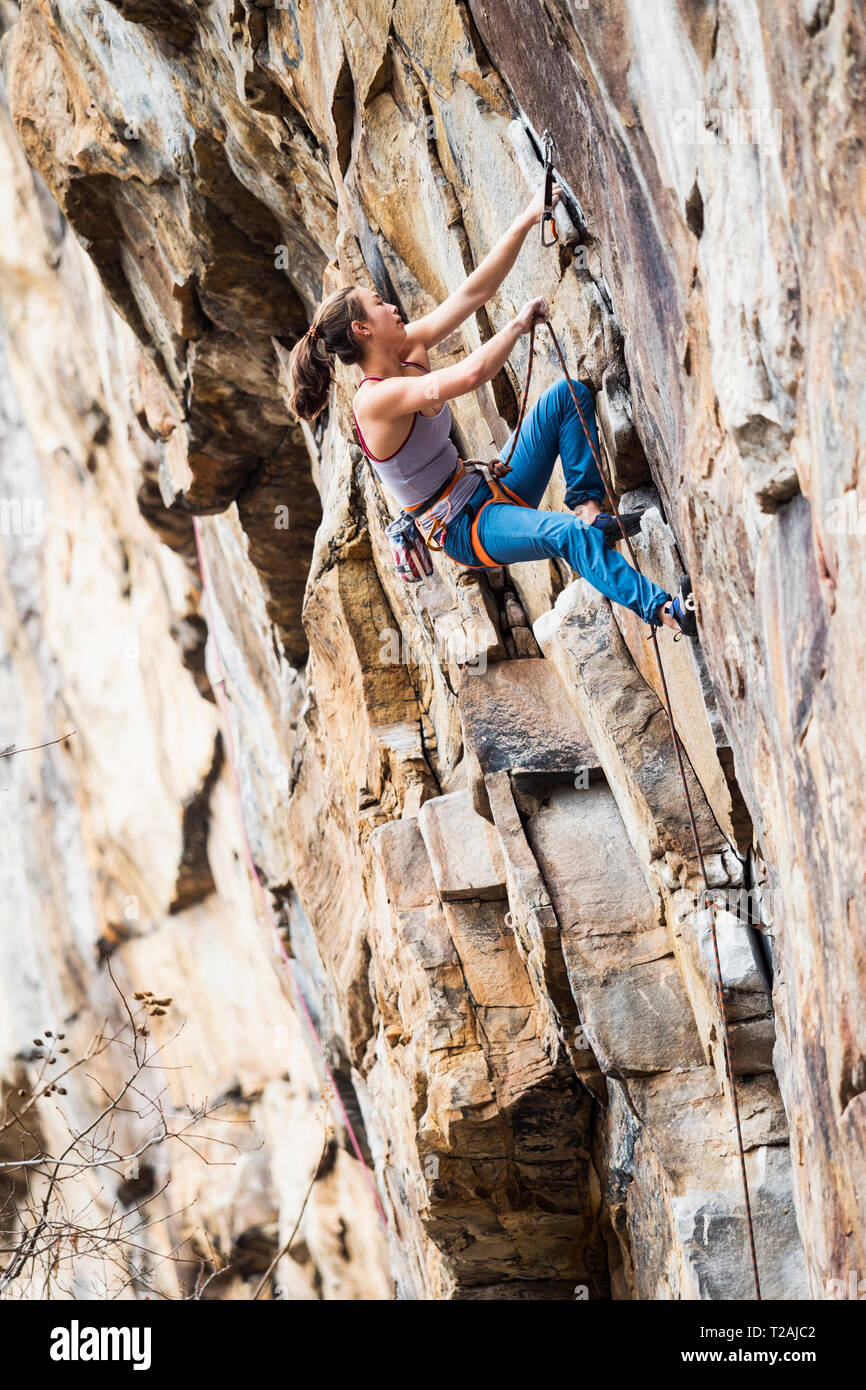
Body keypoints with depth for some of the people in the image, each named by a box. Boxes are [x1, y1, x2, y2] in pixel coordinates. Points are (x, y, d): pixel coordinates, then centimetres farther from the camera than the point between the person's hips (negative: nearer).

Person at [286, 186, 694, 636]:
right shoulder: (375, 399, -23)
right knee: (570, 533, -37)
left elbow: (474, 292, 3)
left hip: (492, 492, 10)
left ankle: (589, 508, -5)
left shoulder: (407, 350, 4)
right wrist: (519, 323, -18)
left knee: (570, 393, 4)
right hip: (465, 530, -10)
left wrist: (526, 221, -4)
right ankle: (667, 611, -39)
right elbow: (470, 374, -34)